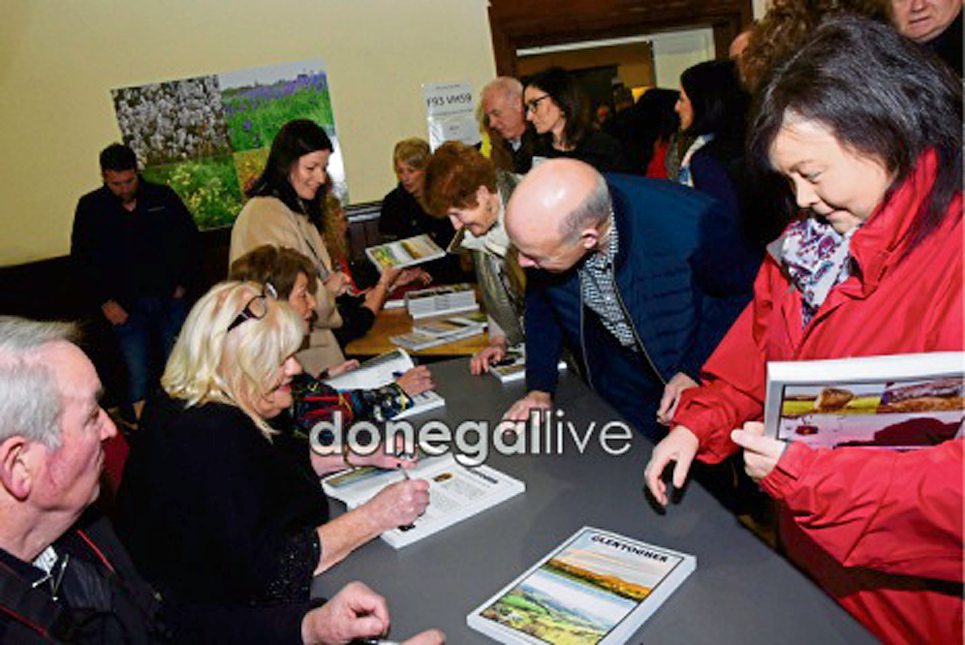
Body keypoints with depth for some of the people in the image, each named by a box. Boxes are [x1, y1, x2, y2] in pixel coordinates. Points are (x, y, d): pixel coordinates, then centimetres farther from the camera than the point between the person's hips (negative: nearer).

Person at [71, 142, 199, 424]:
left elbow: (190, 239, 10)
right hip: (126, 307, -1)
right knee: (138, 378, -3)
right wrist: (105, 303, -1)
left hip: (170, 300, 1)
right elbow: (82, 259, 5)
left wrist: (183, 285, 6)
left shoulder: (163, 197, 2)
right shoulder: (90, 208, 1)